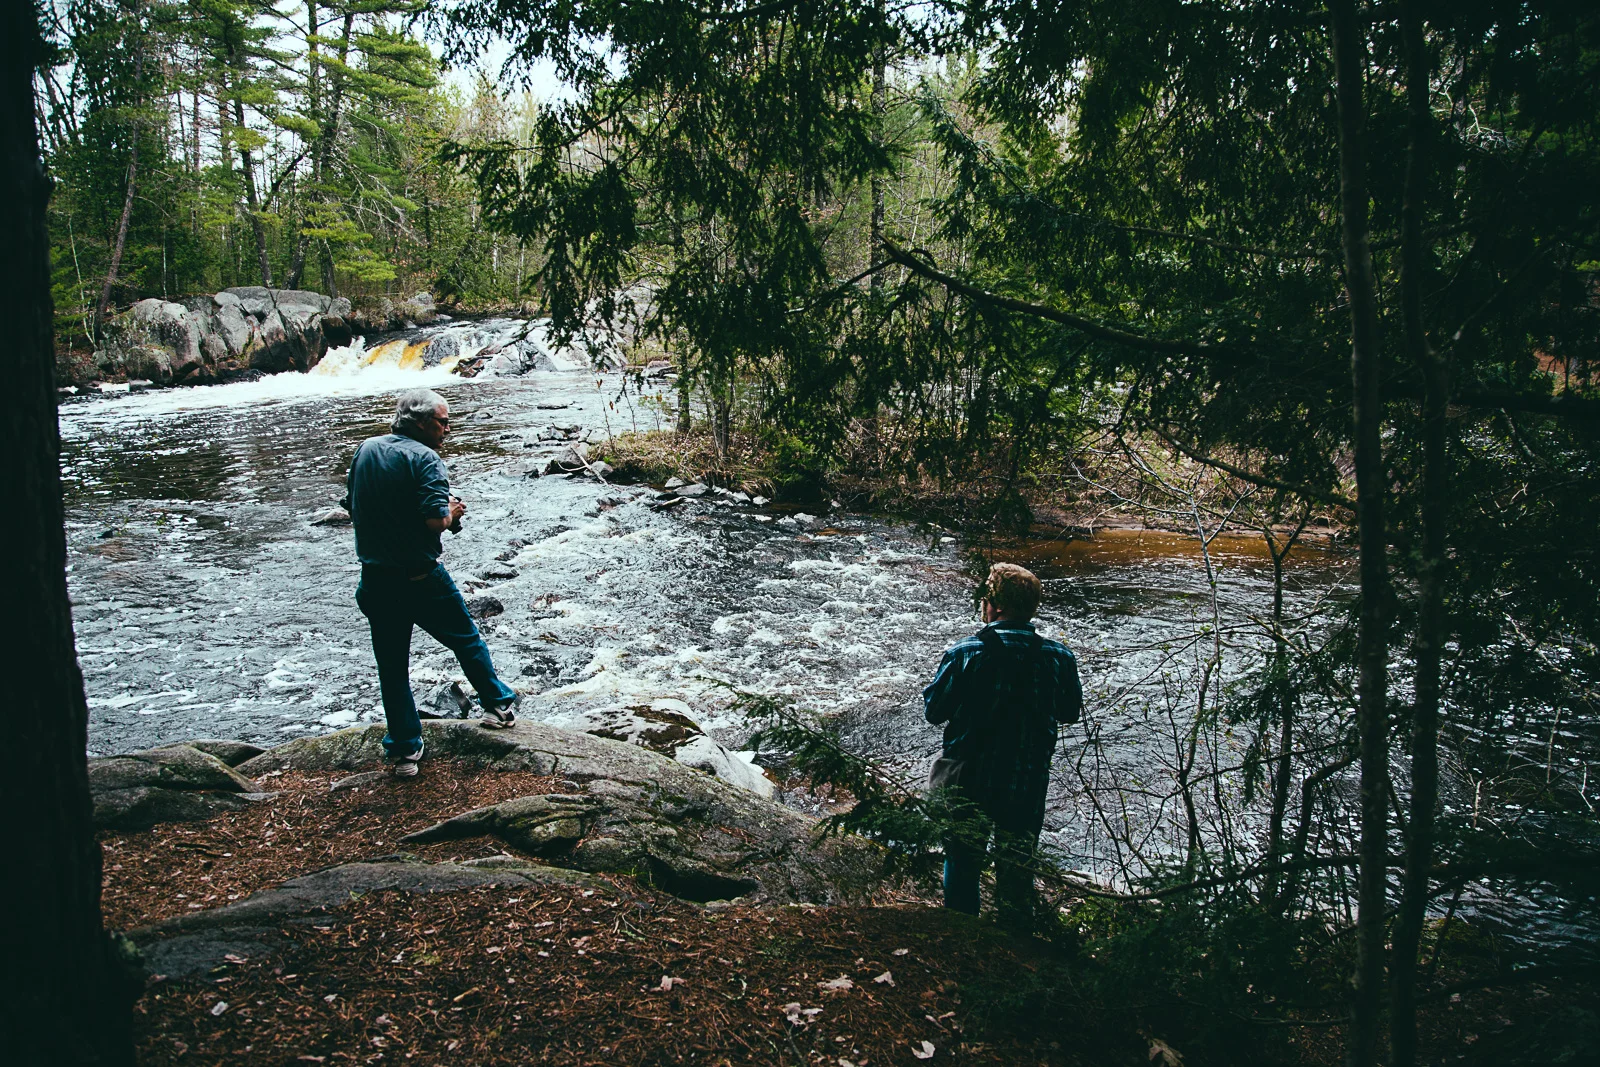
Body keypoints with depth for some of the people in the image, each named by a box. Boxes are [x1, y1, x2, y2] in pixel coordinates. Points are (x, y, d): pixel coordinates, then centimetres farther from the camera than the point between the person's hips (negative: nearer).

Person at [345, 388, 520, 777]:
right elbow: (437, 520, -25)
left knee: (392, 666, 12)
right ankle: (498, 705, 31)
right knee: (467, 640, 18)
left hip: (376, 581, 5)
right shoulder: (423, 458, -15)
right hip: (422, 580, -5)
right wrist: (452, 512, -4)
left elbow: (352, 507, 16)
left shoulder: (365, 450, 6)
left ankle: (404, 750, 17)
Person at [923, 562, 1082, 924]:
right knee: (1017, 869, 17)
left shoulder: (965, 653, -16)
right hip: (1028, 785, 2)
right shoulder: (1058, 657, -9)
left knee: (962, 862, 16)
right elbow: (1070, 712, 6)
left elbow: (934, 711, -8)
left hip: (968, 781, -2)